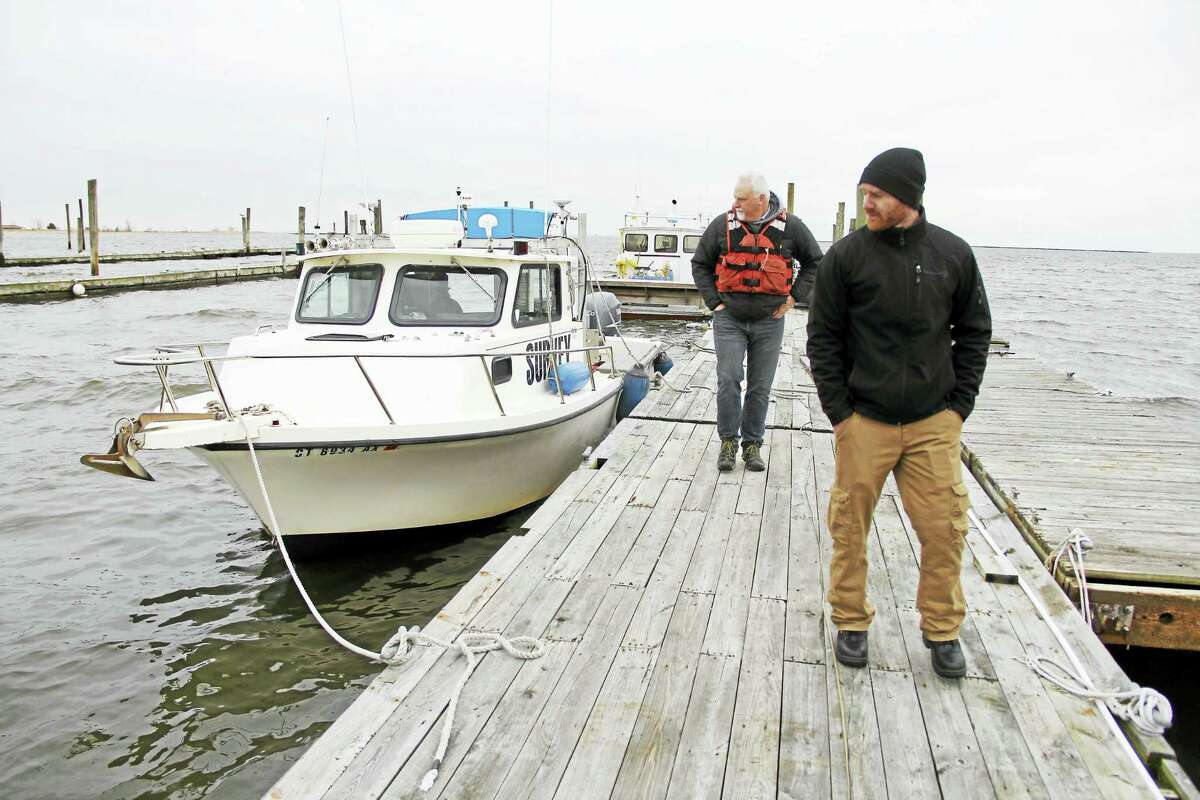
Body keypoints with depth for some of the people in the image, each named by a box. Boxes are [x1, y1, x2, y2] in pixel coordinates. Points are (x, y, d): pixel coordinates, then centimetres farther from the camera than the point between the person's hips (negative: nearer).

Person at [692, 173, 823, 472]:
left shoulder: (790, 226, -1)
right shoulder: (722, 225, -1)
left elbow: (815, 262, 12)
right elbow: (700, 264, 10)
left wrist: (794, 297, 3)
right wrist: (714, 301, 1)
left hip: (769, 321, 1)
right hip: (729, 319, -1)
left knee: (760, 388, 7)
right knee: (728, 380, -9)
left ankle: (752, 445, 19)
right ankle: (728, 441, 7)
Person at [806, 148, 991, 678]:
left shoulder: (953, 254, 3)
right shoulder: (847, 255, -3)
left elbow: (974, 332, 12)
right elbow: (823, 338, 1)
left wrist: (959, 405, 4)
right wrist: (839, 411, -4)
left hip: (934, 423, 1)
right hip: (863, 420, -1)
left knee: (945, 530, 3)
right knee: (850, 526, 6)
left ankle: (942, 630, 23)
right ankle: (851, 623, 25)